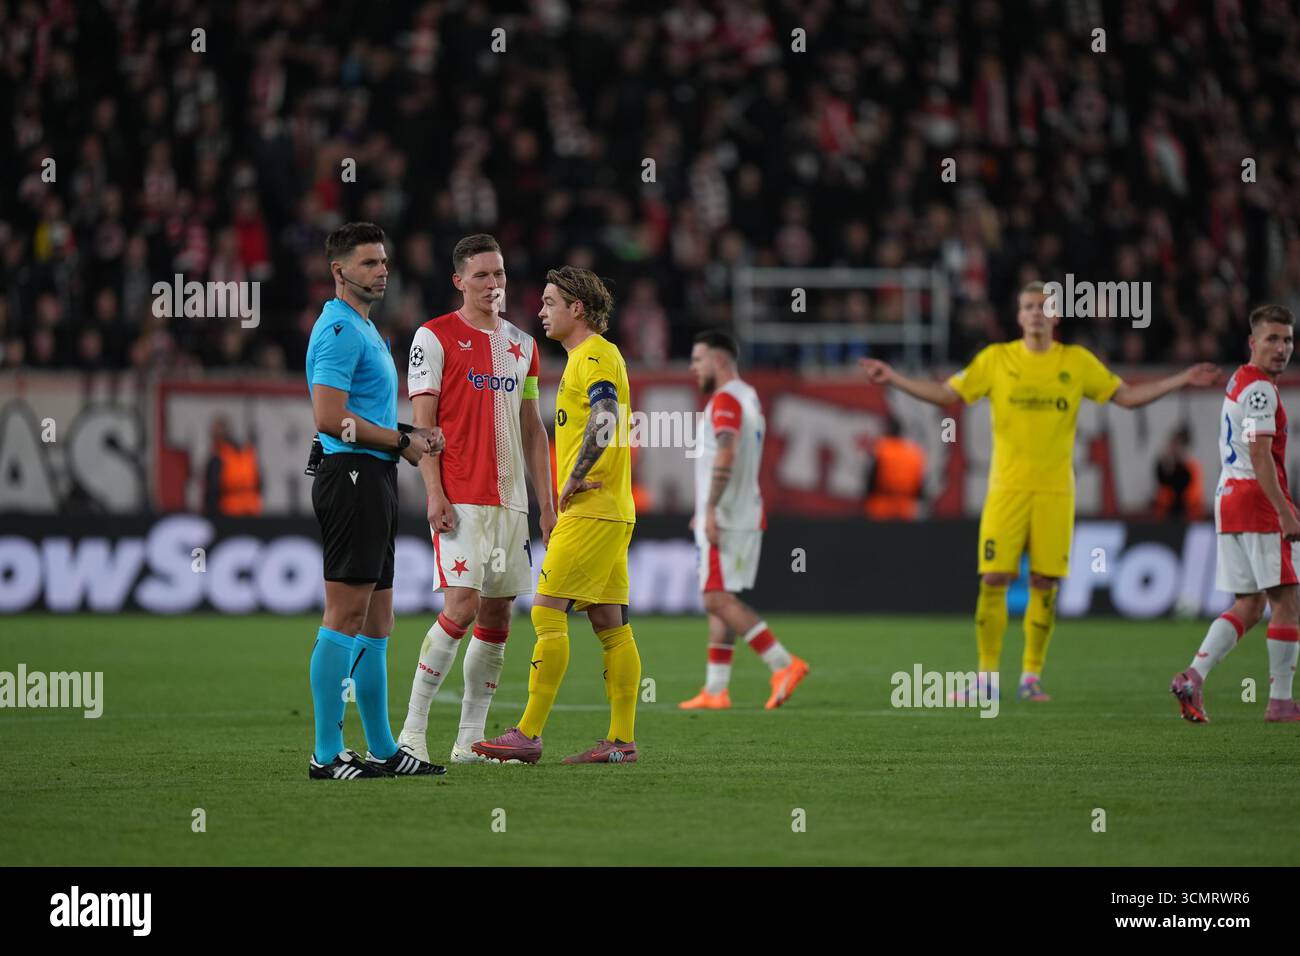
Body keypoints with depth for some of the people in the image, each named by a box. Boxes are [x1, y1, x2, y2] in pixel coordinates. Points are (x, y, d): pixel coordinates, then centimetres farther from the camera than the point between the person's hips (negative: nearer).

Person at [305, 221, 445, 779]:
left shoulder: (365, 330, 21)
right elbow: (330, 418, -21)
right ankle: (327, 755, -11)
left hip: (374, 479, 11)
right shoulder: (340, 330, -12)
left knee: (375, 622, 12)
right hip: (352, 477, -11)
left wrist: (412, 437, 12)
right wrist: (402, 442, -13)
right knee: (345, 617, -11)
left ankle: (383, 750, 17)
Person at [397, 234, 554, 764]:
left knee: (498, 616, 3)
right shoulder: (435, 337, -2)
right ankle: (413, 730, -8)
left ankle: (470, 738, 8)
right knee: (462, 605, -15)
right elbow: (422, 423, -6)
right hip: (459, 498, -6)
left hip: (509, 499, 6)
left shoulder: (522, 345, 16)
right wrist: (434, 493, -15)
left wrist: (548, 503, 14)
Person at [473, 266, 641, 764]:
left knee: (547, 611, -11)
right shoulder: (584, 357, 21)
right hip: (609, 512, 10)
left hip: (592, 510, -10)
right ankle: (622, 739, 6)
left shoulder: (595, 356, -11)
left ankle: (529, 734, -12)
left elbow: (606, 422, -28)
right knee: (609, 624, 7)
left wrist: (573, 482, -20)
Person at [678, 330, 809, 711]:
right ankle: (716, 690, 9)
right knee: (720, 600, 10)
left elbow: (726, 455, -25)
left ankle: (784, 664, -18)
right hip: (747, 516, 10)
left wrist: (710, 510, -27)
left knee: (718, 599, -12)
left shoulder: (725, 399, -12)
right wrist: (707, 509, 26)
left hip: (725, 518, -10)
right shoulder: (749, 397, 19)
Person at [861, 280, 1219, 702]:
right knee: (994, 579, -7)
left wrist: (1182, 380, 6)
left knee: (1044, 584, -1)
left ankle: (1031, 678, 9)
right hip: (1006, 488, -1)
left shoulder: (1078, 362, 7)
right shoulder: (996, 359, 5)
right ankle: (987, 677, 2)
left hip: (1055, 491, 1)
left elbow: (1128, 396, 12)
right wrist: (893, 379, -3)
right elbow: (946, 394, 6)